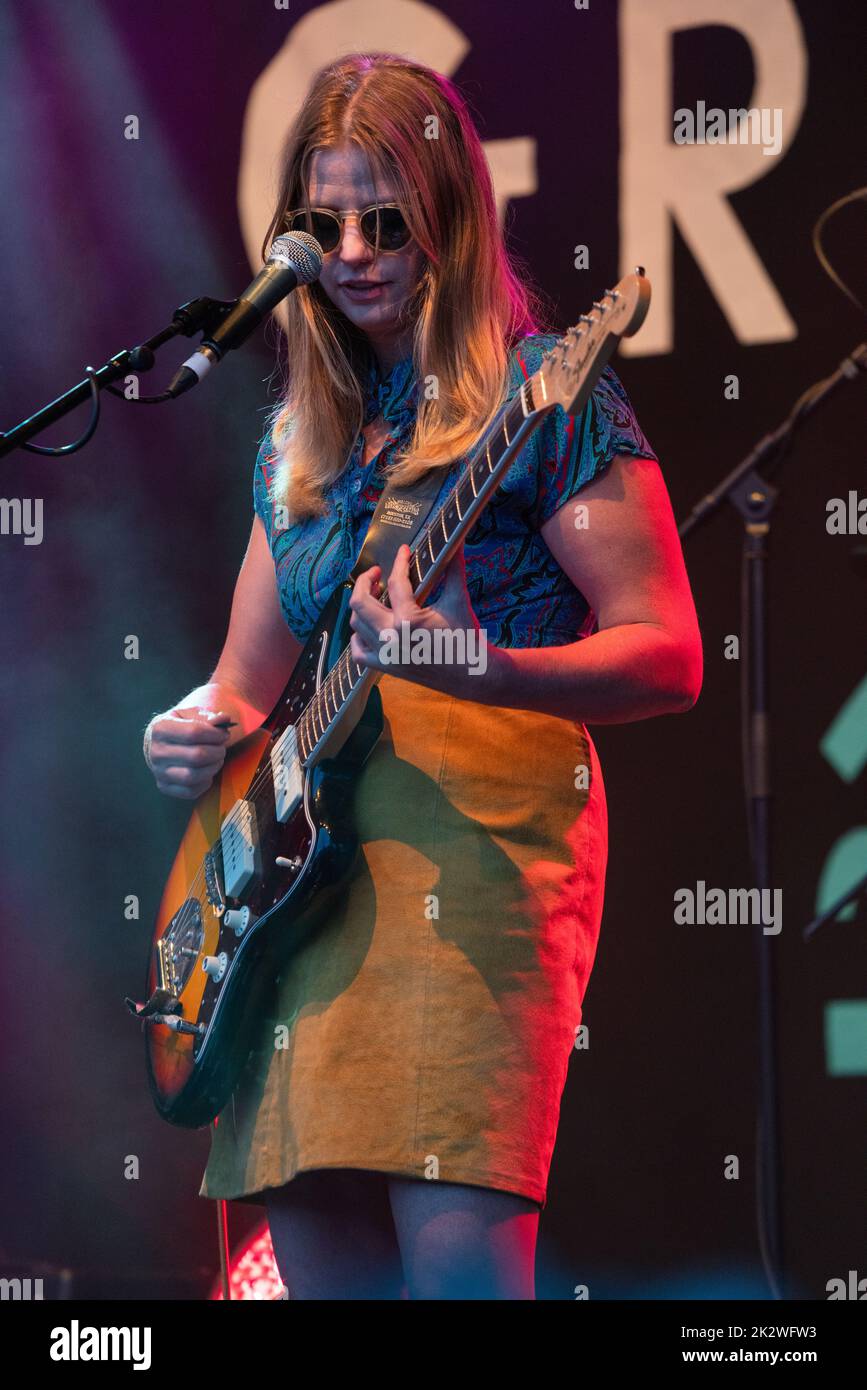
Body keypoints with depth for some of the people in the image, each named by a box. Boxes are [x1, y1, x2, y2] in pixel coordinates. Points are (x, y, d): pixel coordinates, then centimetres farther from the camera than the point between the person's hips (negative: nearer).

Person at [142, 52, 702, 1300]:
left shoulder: (545, 395, -1)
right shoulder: (300, 436, 19)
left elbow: (669, 659, -7)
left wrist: (478, 671, -23)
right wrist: (202, 732, 2)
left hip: (480, 833, -7)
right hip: (302, 853, 7)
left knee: (457, 1255, -20)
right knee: (319, 1265, 3)